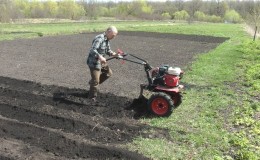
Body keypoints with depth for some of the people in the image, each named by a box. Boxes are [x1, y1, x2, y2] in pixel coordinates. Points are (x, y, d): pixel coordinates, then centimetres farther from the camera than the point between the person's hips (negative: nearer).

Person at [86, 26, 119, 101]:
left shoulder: (106, 40, 8)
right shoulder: (99, 38, -23)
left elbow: (108, 51, 14)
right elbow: (92, 50, -33)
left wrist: (114, 54, -6)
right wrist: (100, 57, -47)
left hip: (101, 62, 10)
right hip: (94, 62, -10)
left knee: (108, 72, 22)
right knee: (95, 81, -5)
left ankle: (92, 82, 30)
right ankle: (92, 98, 9)